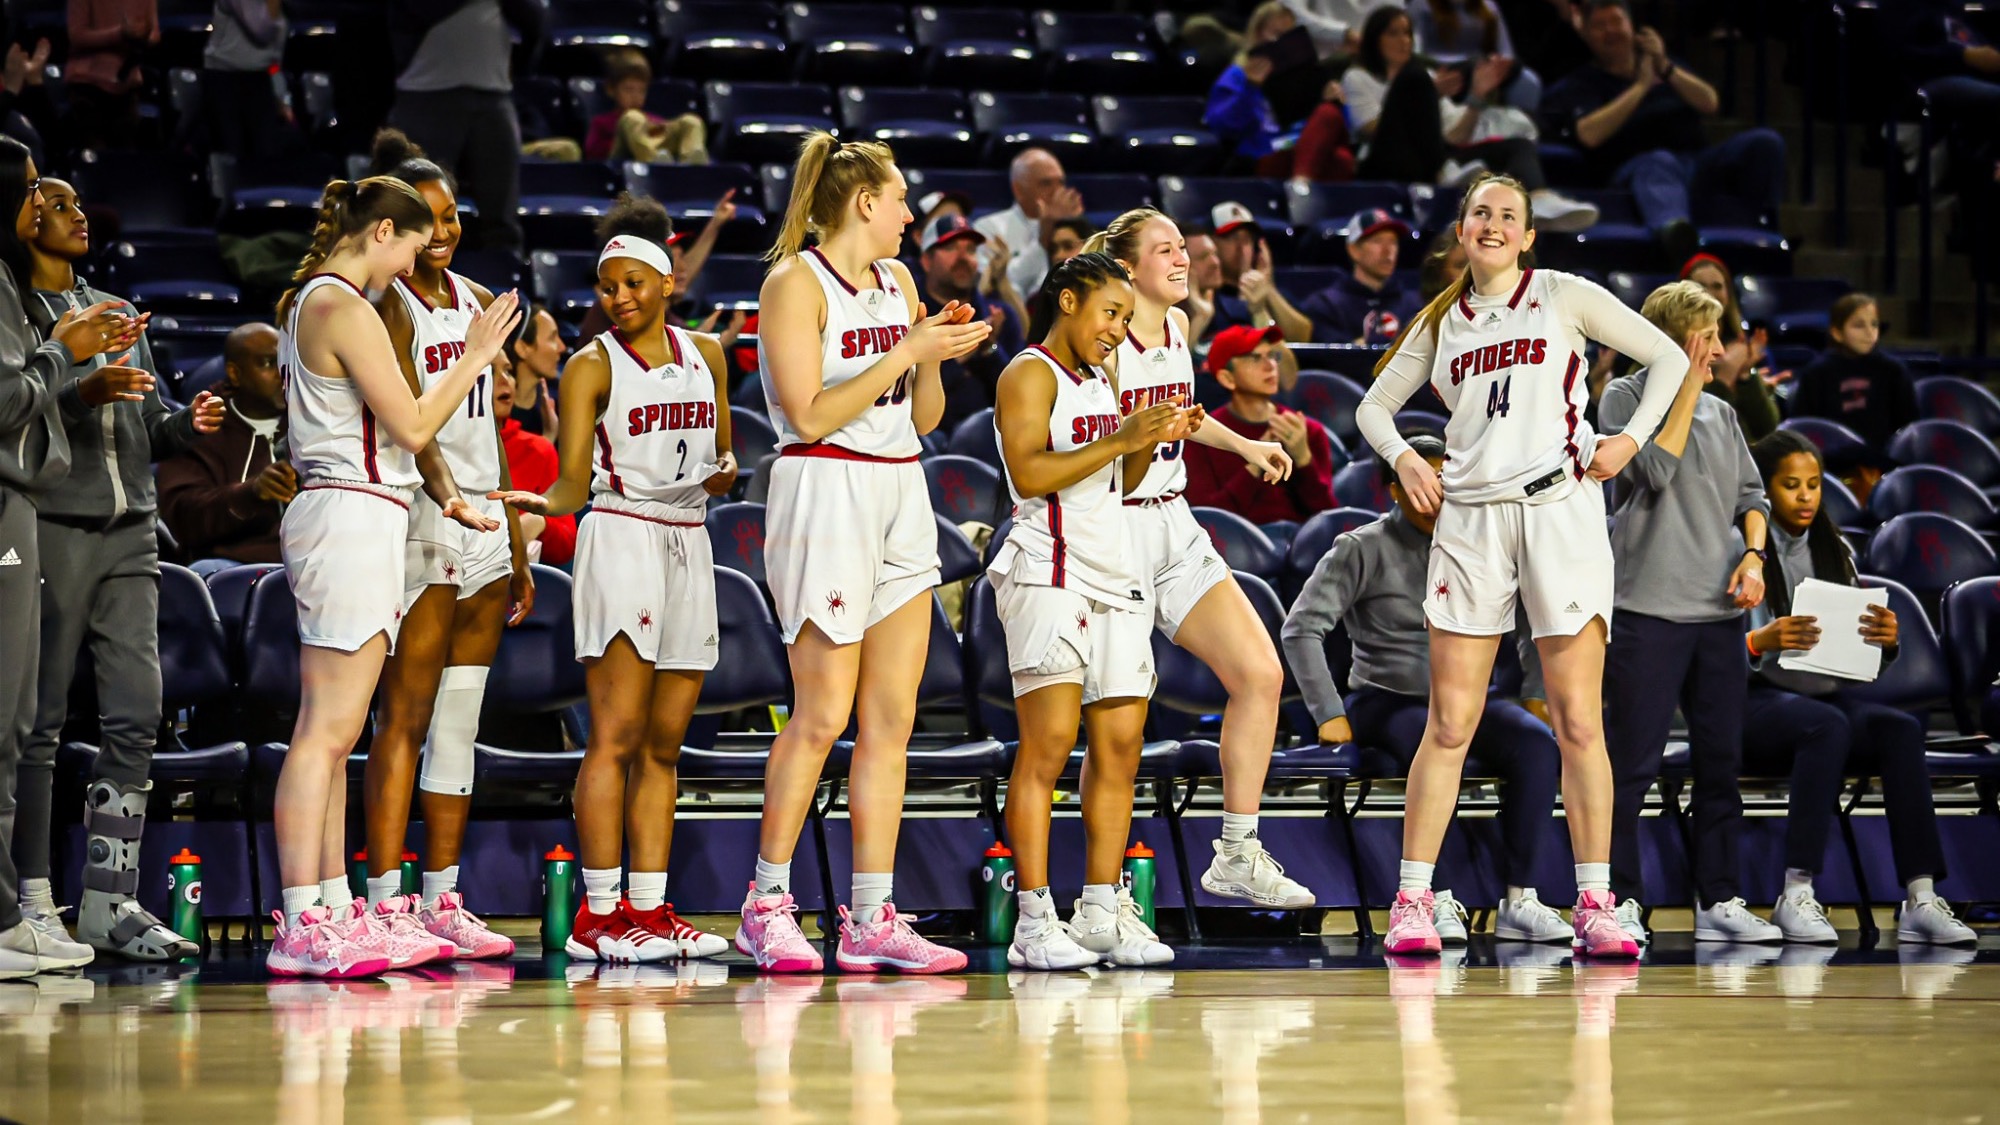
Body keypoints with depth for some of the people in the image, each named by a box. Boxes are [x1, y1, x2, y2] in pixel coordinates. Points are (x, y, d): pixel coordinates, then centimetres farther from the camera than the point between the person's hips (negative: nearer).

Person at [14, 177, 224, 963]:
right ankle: (32, 899, 1)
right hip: (50, 528, -6)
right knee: (38, 721, -4)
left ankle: (110, 901, 1)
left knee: (136, 718, -1)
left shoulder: (116, 315, 20)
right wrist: (80, 381, -22)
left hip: (128, 535, 6)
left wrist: (187, 425, 3)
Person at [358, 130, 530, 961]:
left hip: (484, 525, 7)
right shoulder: (389, 306, -6)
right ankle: (386, 899, -8)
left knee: (459, 721, 8)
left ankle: (442, 900, 11)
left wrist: (518, 547, 18)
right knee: (405, 717, -8)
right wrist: (447, 492, -33)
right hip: (421, 525, -7)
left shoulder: (478, 302, 16)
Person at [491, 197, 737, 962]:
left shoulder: (704, 354, 14)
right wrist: (542, 503, -28)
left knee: (664, 741, 5)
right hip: (621, 535, -6)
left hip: (688, 544, 6)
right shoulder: (592, 366, -1)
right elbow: (574, 481, -7)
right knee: (616, 734, -12)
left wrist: (725, 468, 1)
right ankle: (599, 913, -13)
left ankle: (649, 907, 7)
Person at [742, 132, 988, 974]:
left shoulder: (896, 282, 16)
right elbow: (810, 414, -14)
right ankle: (766, 905, 2)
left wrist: (937, 356, 1)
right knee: (823, 716, -8)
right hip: (826, 495, -8)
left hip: (900, 496, 8)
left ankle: (871, 920, 3)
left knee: (891, 719, 2)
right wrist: (908, 352, -14)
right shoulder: (795, 283, -6)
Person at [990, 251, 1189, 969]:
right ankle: (1034, 922, -14)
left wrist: (1151, 441, 9)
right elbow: (1029, 473, -16)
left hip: (1115, 573, 8)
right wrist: (1120, 440, -17)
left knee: (1119, 747, 3)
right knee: (1048, 743, -12)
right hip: (1050, 574, -8)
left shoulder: (1101, 381, 21)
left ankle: (1102, 913, 6)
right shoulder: (1030, 375, -4)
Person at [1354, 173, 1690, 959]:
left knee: (1578, 722, -5)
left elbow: (1669, 357, 9)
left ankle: (1594, 906, -2)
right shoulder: (1441, 321, 15)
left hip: (1559, 509, -2)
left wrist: (1632, 437, -2)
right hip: (1469, 518, 2)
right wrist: (1402, 458, 5)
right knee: (1450, 723, -1)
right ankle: (1412, 901, 2)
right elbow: (1374, 405, 24)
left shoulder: (1563, 296, 7)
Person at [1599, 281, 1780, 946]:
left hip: (1720, 612, 6)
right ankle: (1620, 901, -1)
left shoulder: (1720, 414, 15)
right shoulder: (1625, 398, -1)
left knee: (1721, 764, 7)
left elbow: (1750, 493, 19)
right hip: (1650, 608, -6)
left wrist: (1752, 556, 2)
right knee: (1633, 764, -6)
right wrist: (1686, 390, -10)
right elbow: (1655, 472, -15)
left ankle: (1718, 902, 13)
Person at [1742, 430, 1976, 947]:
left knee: (1900, 728, -25)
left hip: (1825, 693, 5)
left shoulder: (1835, 552, 16)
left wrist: (1886, 639, -9)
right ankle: (1796, 897, -39)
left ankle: (1921, 899, -33)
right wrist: (1761, 642, -28)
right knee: (1827, 725, -37)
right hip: (1754, 704, -5)